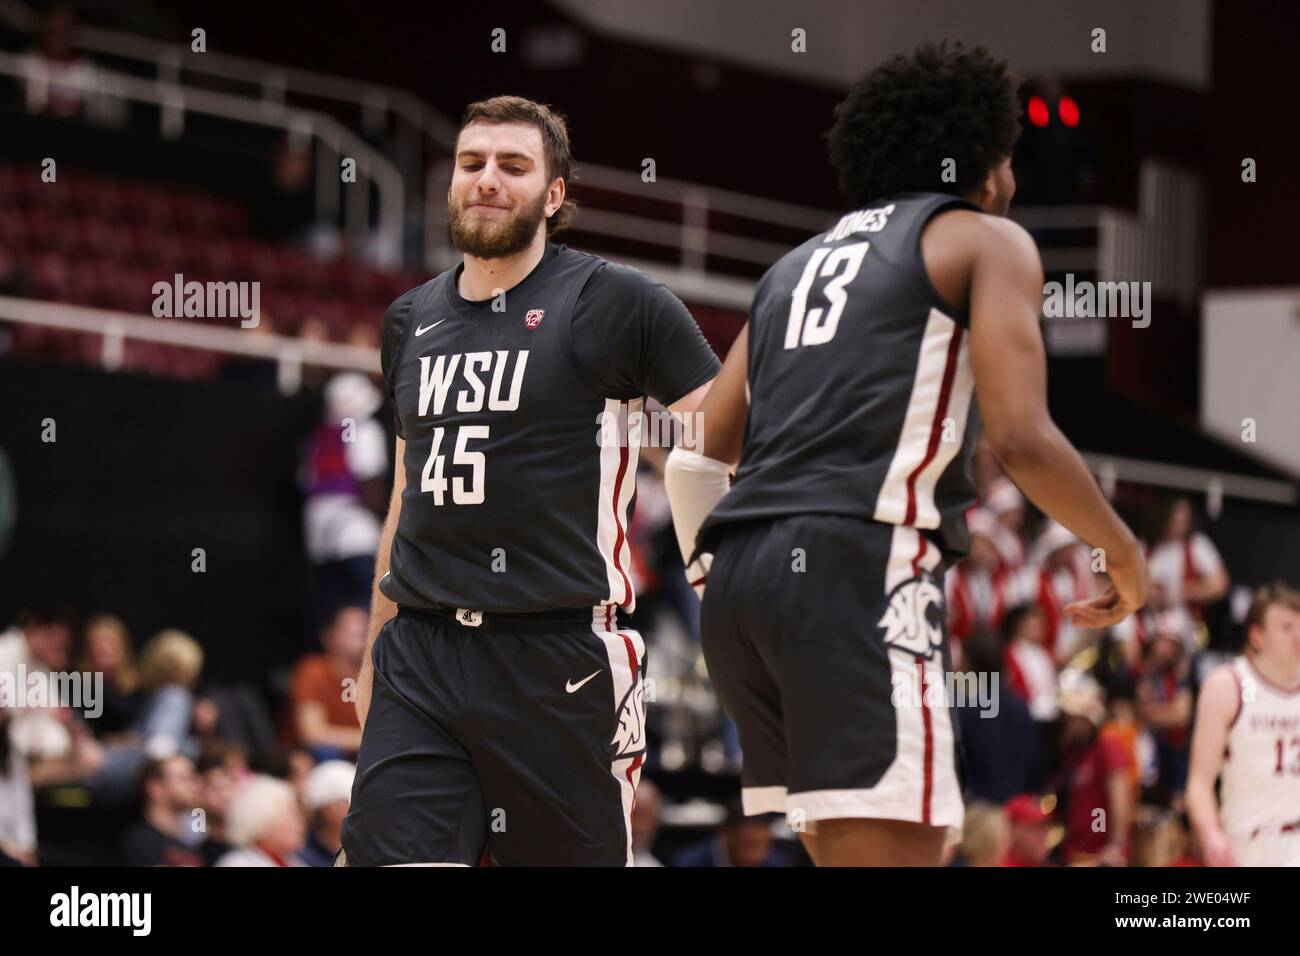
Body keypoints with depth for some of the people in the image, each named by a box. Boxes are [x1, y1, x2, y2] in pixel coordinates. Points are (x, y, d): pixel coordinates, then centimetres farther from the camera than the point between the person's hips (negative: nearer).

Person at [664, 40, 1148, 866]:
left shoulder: (798, 265, 27)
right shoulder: (986, 241, 8)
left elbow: (699, 459, 20)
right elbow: (1022, 440, -6)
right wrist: (1124, 552, 8)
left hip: (740, 580, 8)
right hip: (858, 570, -8)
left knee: (847, 854, 16)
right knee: (892, 852, -12)